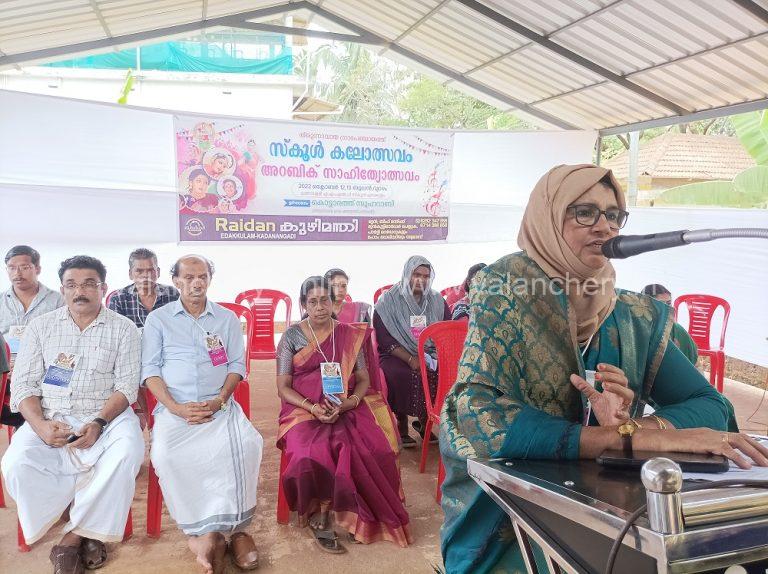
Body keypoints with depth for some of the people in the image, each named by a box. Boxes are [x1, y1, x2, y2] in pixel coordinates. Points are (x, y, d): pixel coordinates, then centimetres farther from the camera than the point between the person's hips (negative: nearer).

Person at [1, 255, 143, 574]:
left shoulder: (123, 328, 3)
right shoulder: (41, 326, 9)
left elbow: (126, 387, -2)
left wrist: (99, 423, -20)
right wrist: (40, 424, -14)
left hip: (106, 415, -2)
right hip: (49, 417, 2)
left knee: (126, 454, -32)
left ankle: (74, 535, -12)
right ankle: (86, 529, -8)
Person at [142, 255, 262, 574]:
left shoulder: (228, 319, 14)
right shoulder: (158, 319, 10)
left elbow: (237, 365, 9)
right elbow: (150, 370, 4)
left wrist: (219, 400, -9)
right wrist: (176, 408, -11)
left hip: (220, 406, 1)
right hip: (174, 407, 0)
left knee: (247, 444, -29)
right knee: (165, 454, -31)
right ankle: (207, 534, -18)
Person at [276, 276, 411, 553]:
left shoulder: (350, 335, 8)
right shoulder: (292, 336, 4)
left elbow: (364, 379, 8)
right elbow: (283, 388, 2)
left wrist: (350, 401, -13)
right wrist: (313, 407, -15)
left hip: (346, 409, 2)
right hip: (304, 410, -1)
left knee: (373, 449, -27)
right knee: (314, 454, -33)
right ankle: (320, 515, -9)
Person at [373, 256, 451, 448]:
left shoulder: (437, 301, 11)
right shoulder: (388, 301, 0)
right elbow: (384, 339, -8)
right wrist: (410, 359, -19)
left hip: (430, 355, 3)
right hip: (397, 355, -3)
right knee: (399, 374, -34)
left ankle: (424, 420, -5)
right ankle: (402, 424, -13)